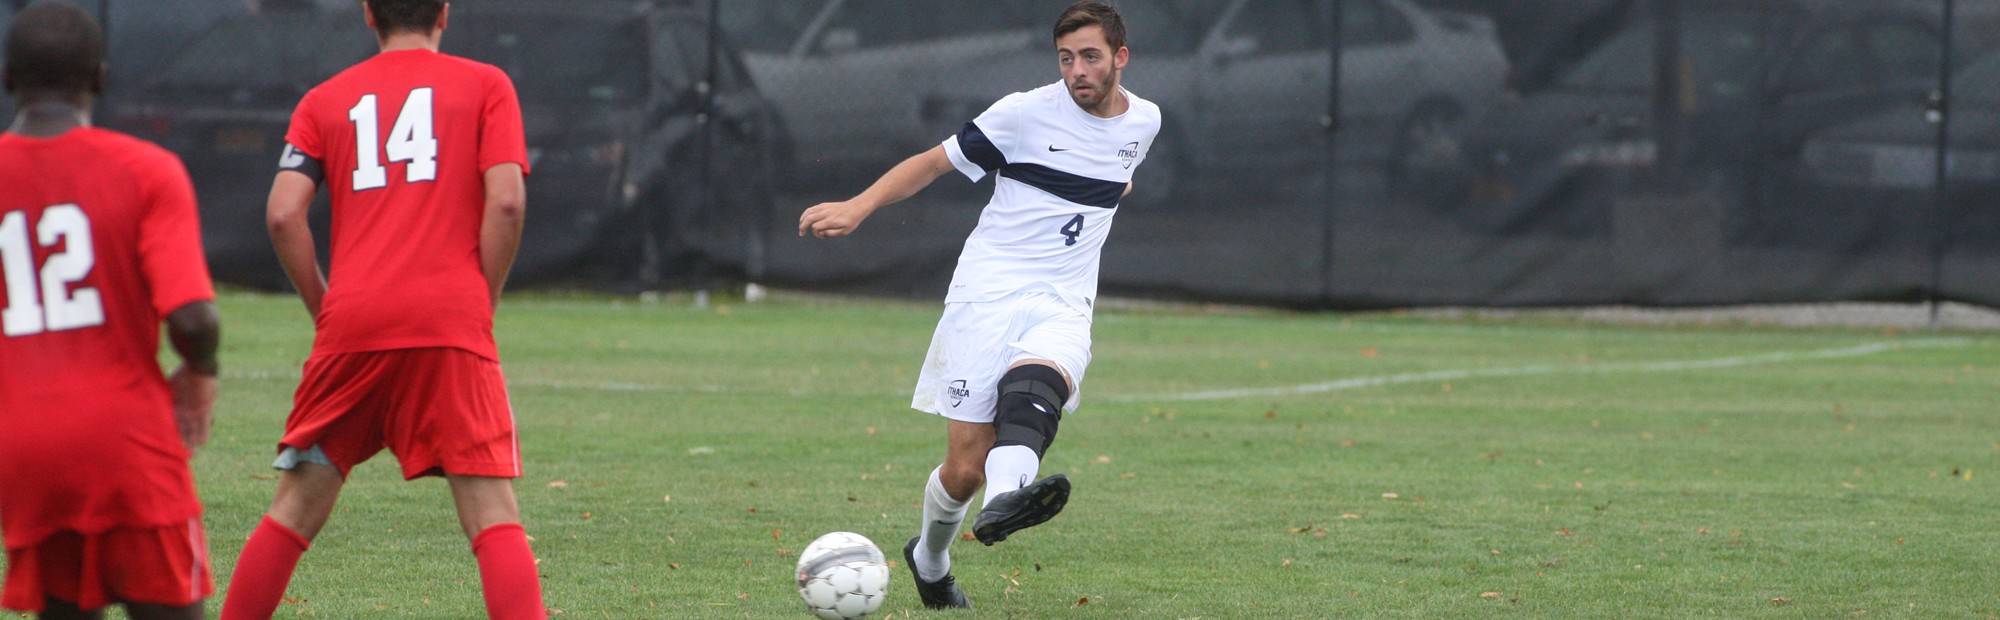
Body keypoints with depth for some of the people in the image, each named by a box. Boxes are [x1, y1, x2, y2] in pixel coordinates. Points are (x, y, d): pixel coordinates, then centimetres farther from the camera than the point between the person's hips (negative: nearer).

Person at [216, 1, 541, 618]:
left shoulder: (325, 102, 15)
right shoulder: (485, 86, 9)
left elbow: (283, 214, 2)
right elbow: (507, 201, -4)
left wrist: (326, 309, 12)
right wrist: (482, 304, 6)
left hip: (352, 321, 2)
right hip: (450, 323, -2)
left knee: (296, 508, 12)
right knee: (493, 515, -5)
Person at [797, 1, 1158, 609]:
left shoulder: (1143, 121, 8)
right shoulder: (1027, 113, -5)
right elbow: (935, 160, 1)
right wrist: (859, 205, -9)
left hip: (1063, 303, 2)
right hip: (988, 291, -2)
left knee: (1040, 377, -36)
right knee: (965, 469, -8)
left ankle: (1006, 500, -60)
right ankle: (929, 557, 23)